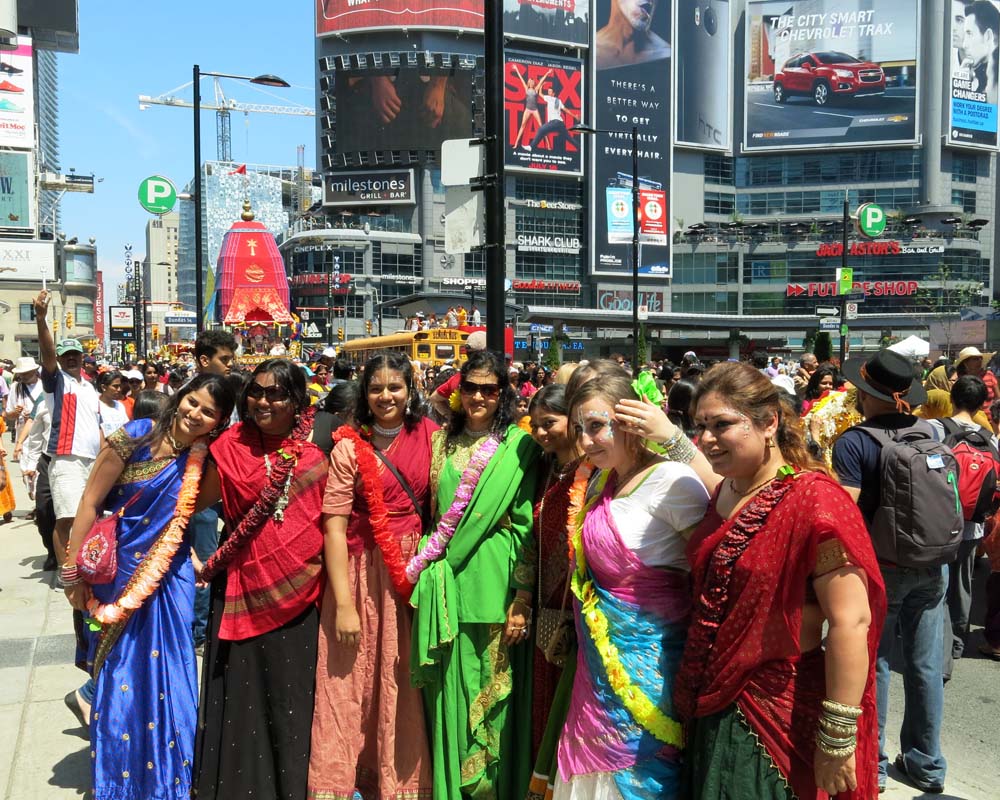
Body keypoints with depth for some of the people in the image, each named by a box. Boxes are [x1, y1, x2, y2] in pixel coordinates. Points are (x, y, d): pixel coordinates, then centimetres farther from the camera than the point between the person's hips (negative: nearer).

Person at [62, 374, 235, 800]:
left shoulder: (204, 459, -5)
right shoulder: (134, 437, -13)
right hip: (116, 574, -1)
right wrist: (73, 572, -8)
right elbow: (90, 503, -9)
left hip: (170, 582, 2)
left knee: (164, 677, 7)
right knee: (117, 675, 9)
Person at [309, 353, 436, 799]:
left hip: (415, 570, 3)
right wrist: (343, 604, -14)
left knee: (405, 686, 11)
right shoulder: (350, 448, -5)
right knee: (351, 685, 4)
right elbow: (334, 528, -9)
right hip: (364, 571, -2)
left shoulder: (429, 437, 3)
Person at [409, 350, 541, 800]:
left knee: (490, 688, 5)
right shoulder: (442, 442, 10)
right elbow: (431, 514, 14)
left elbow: (527, 529, -7)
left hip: (493, 582, -3)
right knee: (449, 691, 9)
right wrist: (423, 575, 9)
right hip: (446, 581, 4)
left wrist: (522, 602, -12)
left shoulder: (519, 446, -4)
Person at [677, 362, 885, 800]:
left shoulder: (815, 501, -21)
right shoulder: (724, 493, 4)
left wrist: (837, 739, -21)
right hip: (711, 705, 7)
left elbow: (850, 622, -23)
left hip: (778, 713, -7)